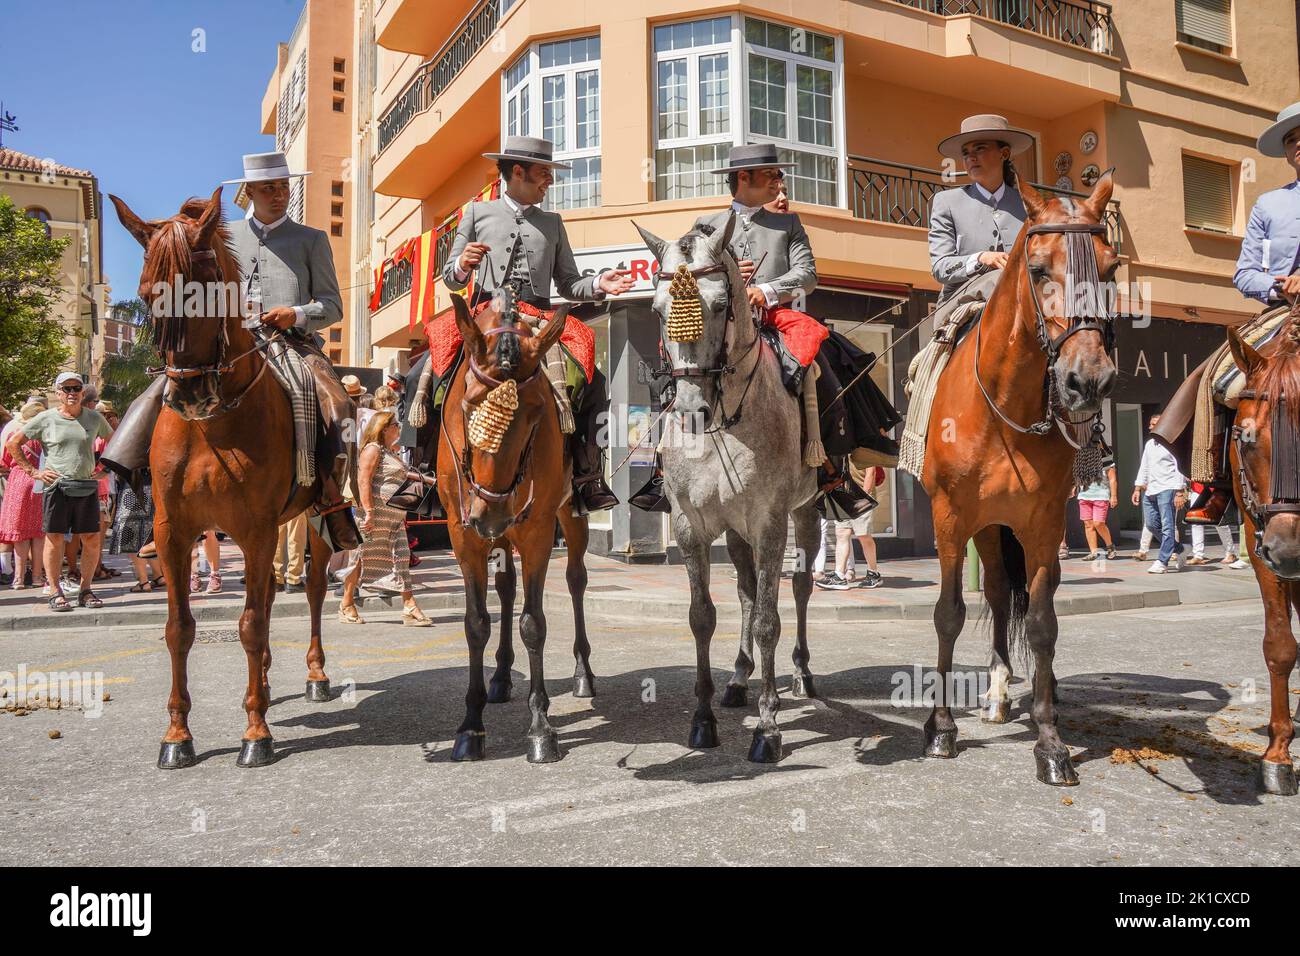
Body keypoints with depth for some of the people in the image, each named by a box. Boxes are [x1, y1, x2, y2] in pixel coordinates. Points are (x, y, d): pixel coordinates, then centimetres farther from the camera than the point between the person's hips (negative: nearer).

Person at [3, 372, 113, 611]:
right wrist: (33, 471, 1)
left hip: (87, 487, 2)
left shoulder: (95, 418, 9)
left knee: (92, 539, 1)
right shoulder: (46, 419, 2)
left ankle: (86, 590, 12)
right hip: (56, 486, -2)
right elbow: (12, 443, 8)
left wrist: (103, 468, 13)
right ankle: (56, 593, 8)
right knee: (54, 538, 0)